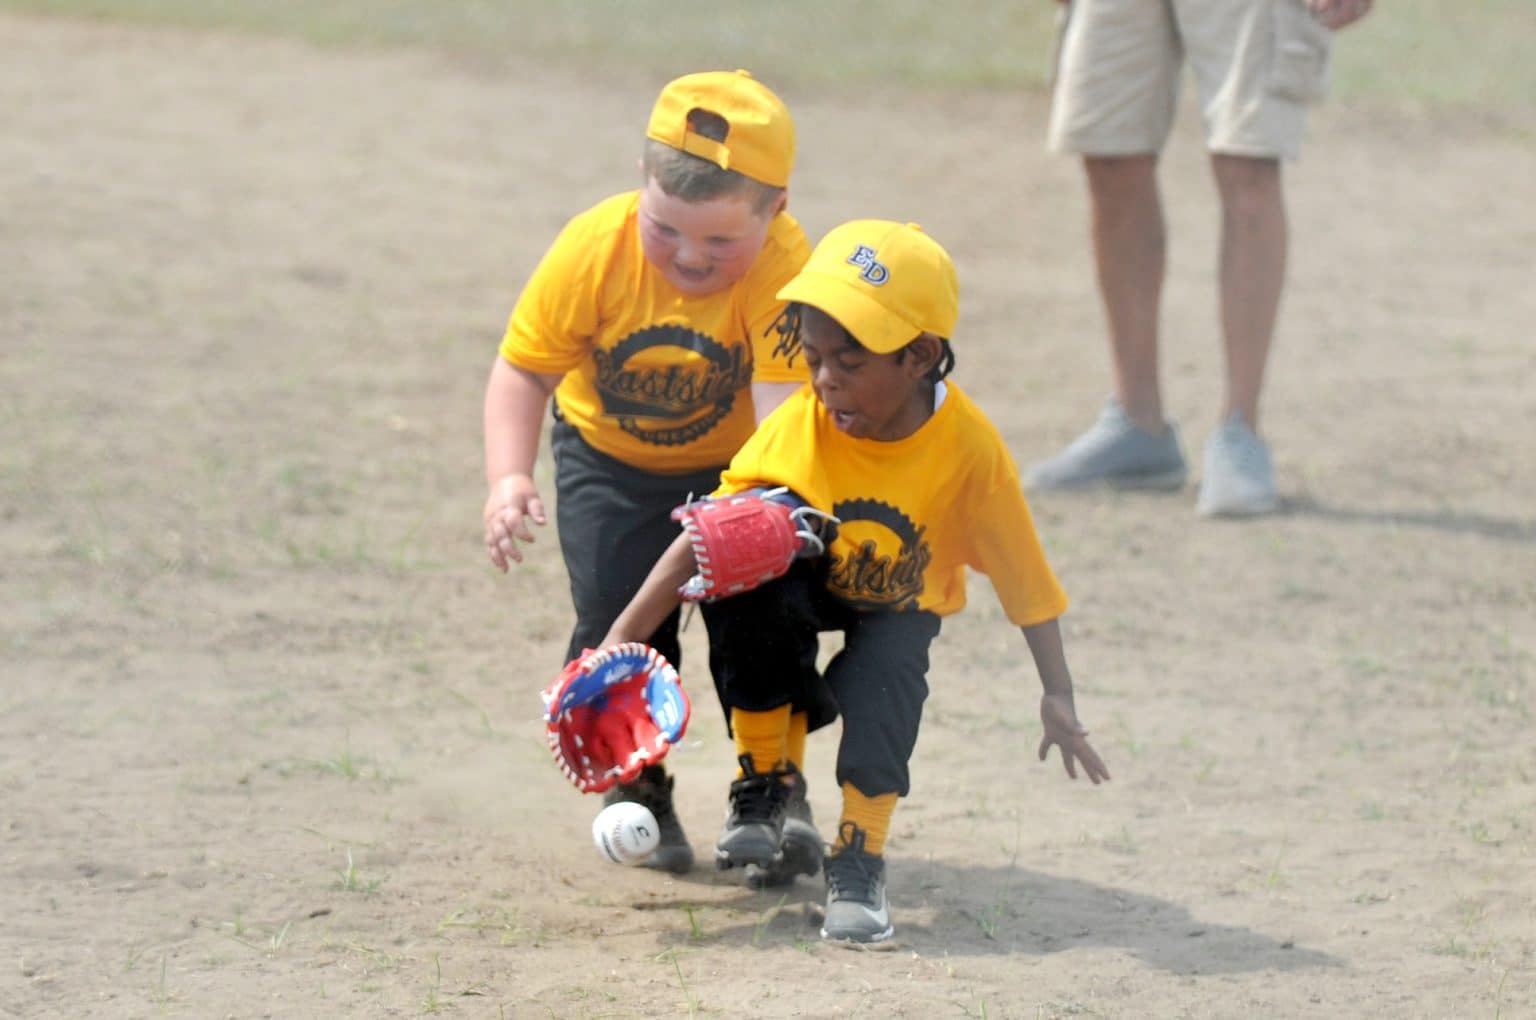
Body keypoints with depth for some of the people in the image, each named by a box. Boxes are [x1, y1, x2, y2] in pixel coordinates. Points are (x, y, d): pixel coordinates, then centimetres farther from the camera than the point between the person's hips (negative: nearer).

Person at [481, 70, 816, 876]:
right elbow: (524, 371, -18)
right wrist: (508, 479, -35)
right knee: (618, 616, -15)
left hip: (732, 461, -1)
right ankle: (636, 791, 13)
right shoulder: (594, 249, -26)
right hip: (609, 456, 1)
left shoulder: (783, 268, -31)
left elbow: (785, 407, -42)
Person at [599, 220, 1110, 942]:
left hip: (901, 606, -1)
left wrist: (1058, 701, -14)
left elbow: (1026, 584, -18)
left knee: (882, 688, -33)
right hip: (811, 583, 1)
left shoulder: (970, 451, -29)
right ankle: (762, 786, -14)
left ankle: (858, 863, -10)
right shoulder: (799, 427, -27)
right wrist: (623, 637, -31)